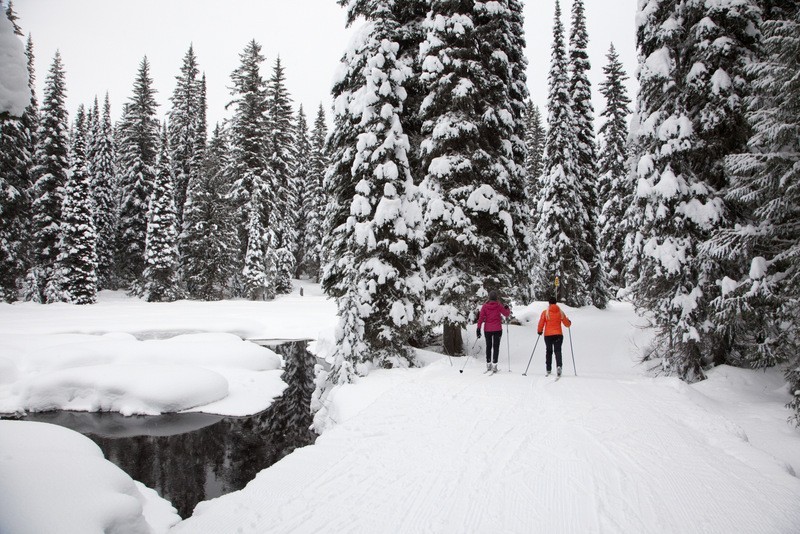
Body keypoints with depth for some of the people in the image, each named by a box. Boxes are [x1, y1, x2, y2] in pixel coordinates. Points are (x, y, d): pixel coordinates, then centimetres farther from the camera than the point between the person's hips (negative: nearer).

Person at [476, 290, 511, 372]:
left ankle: (488, 364, 17)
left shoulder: (485, 306, -3)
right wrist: (507, 308, 22)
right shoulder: (498, 305, -7)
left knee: (488, 346, 15)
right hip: (497, 329, -2)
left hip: (487, 329, 2)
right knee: (496, 347, 2)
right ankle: (494, 364, -8)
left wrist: (479, 328, -3)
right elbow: (506, 314, 2)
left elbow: (481, 318, -5)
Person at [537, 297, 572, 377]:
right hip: (558, 334, 0)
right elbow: (567, 324, 5)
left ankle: (548, 369, 15)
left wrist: (539, 331, 15)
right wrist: (569, 321, 28)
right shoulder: (560, 312, 0)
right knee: (558, 350, -1)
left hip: (548, 335, 0)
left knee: (549, 351, 14)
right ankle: (559, 366, -26)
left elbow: (541, 324, -4)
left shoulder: (545, 312, -5)